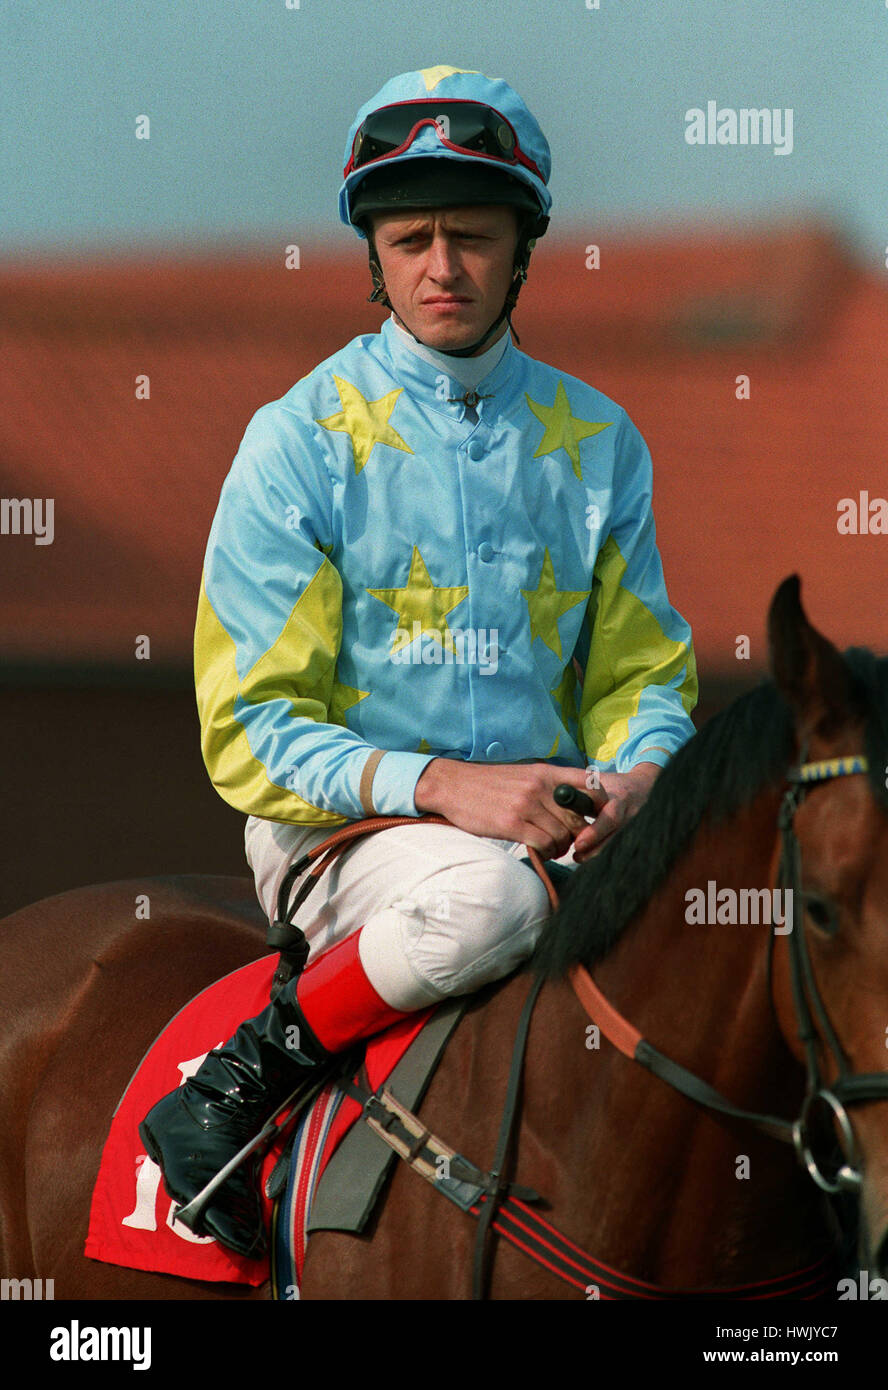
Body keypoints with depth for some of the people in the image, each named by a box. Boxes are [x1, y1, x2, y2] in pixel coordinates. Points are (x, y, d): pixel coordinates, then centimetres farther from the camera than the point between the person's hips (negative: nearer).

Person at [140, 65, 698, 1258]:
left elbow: (641, 669, 17)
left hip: (548, 826, 4)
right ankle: (244, 1080, -18)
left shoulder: (595, 438, 11)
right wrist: (443, 783, -22)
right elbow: (250, 730, -6)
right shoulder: (302, 441, -2)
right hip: (337, 828, -4)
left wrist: (637, 780, -9)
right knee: (483, 895, -39)